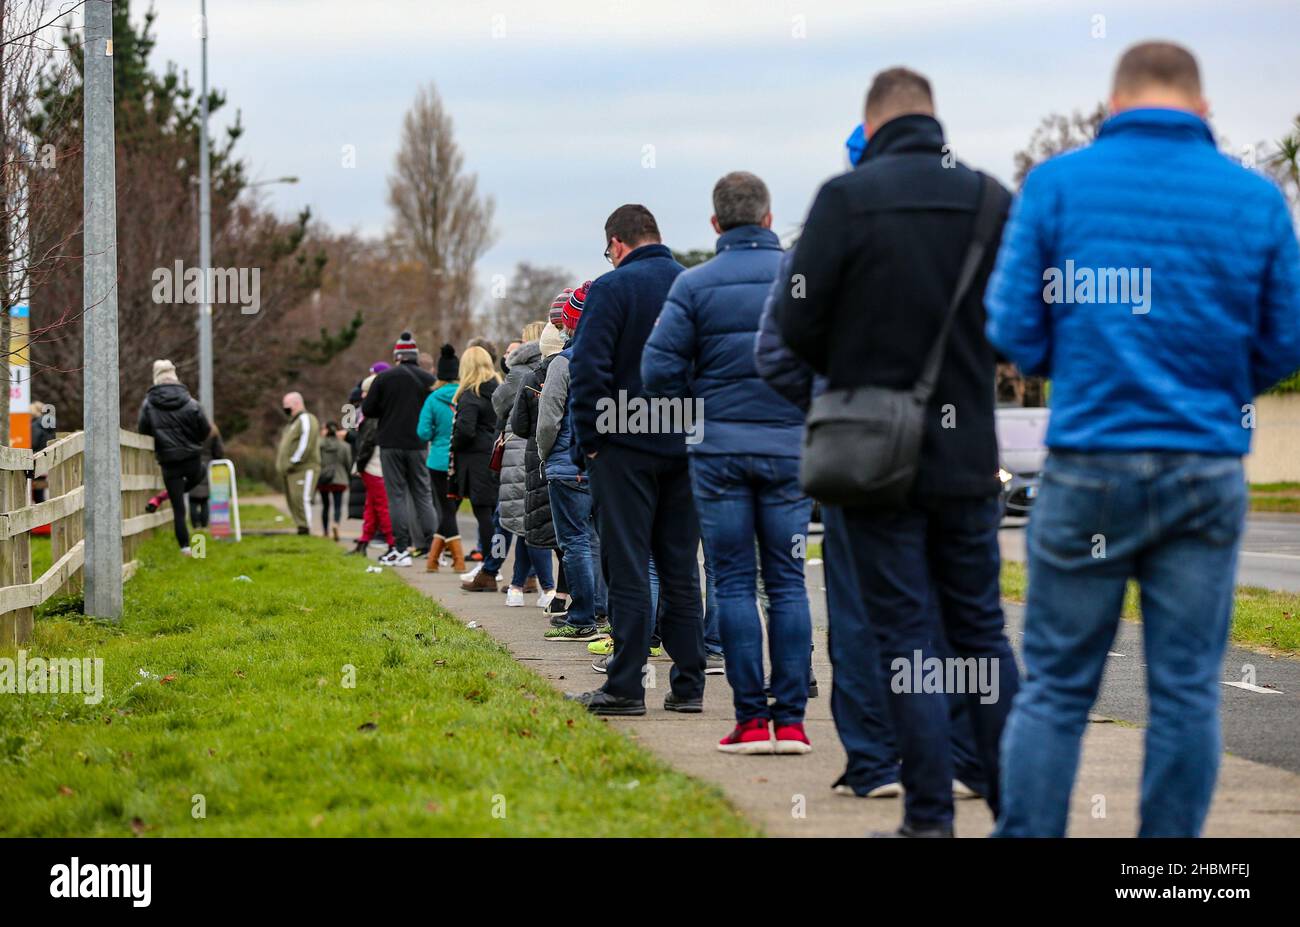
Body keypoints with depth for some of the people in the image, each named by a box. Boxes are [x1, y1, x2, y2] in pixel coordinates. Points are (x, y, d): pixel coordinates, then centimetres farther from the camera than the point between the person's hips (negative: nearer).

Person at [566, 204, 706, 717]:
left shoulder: (613, 287, -8)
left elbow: (588, 368, -14)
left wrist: (590, 438, -4)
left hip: (627, 445, -5)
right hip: (686, 448, 5)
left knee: (628, 568, -3)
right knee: (681, 569, 10)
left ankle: (625, 687, -3)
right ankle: (688, 685, 11)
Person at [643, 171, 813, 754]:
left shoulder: (694, 285, -3)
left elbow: (659, 370, -7)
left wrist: (701, 400, 10)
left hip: (719, 449, -1)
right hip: (790, 445, 1)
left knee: (733, 583, 3)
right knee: (787, 581, 6)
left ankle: (750, 719, 0)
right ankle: (790, 719, 2)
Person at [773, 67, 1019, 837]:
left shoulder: (848, 197, -11)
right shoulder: (992, 201, 0)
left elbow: (798, 323, -9)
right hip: (969, 455, 3)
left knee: (906, 635, 2)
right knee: (982, 630, 13)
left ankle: (931, 816, 2)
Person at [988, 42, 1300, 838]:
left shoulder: (1058, 183, -2)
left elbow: (1015, 331, -1)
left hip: (1091, 464, -1)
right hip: (1208, 471, 1)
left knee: (1056, 687, 5)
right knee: (1187, 690, 6)